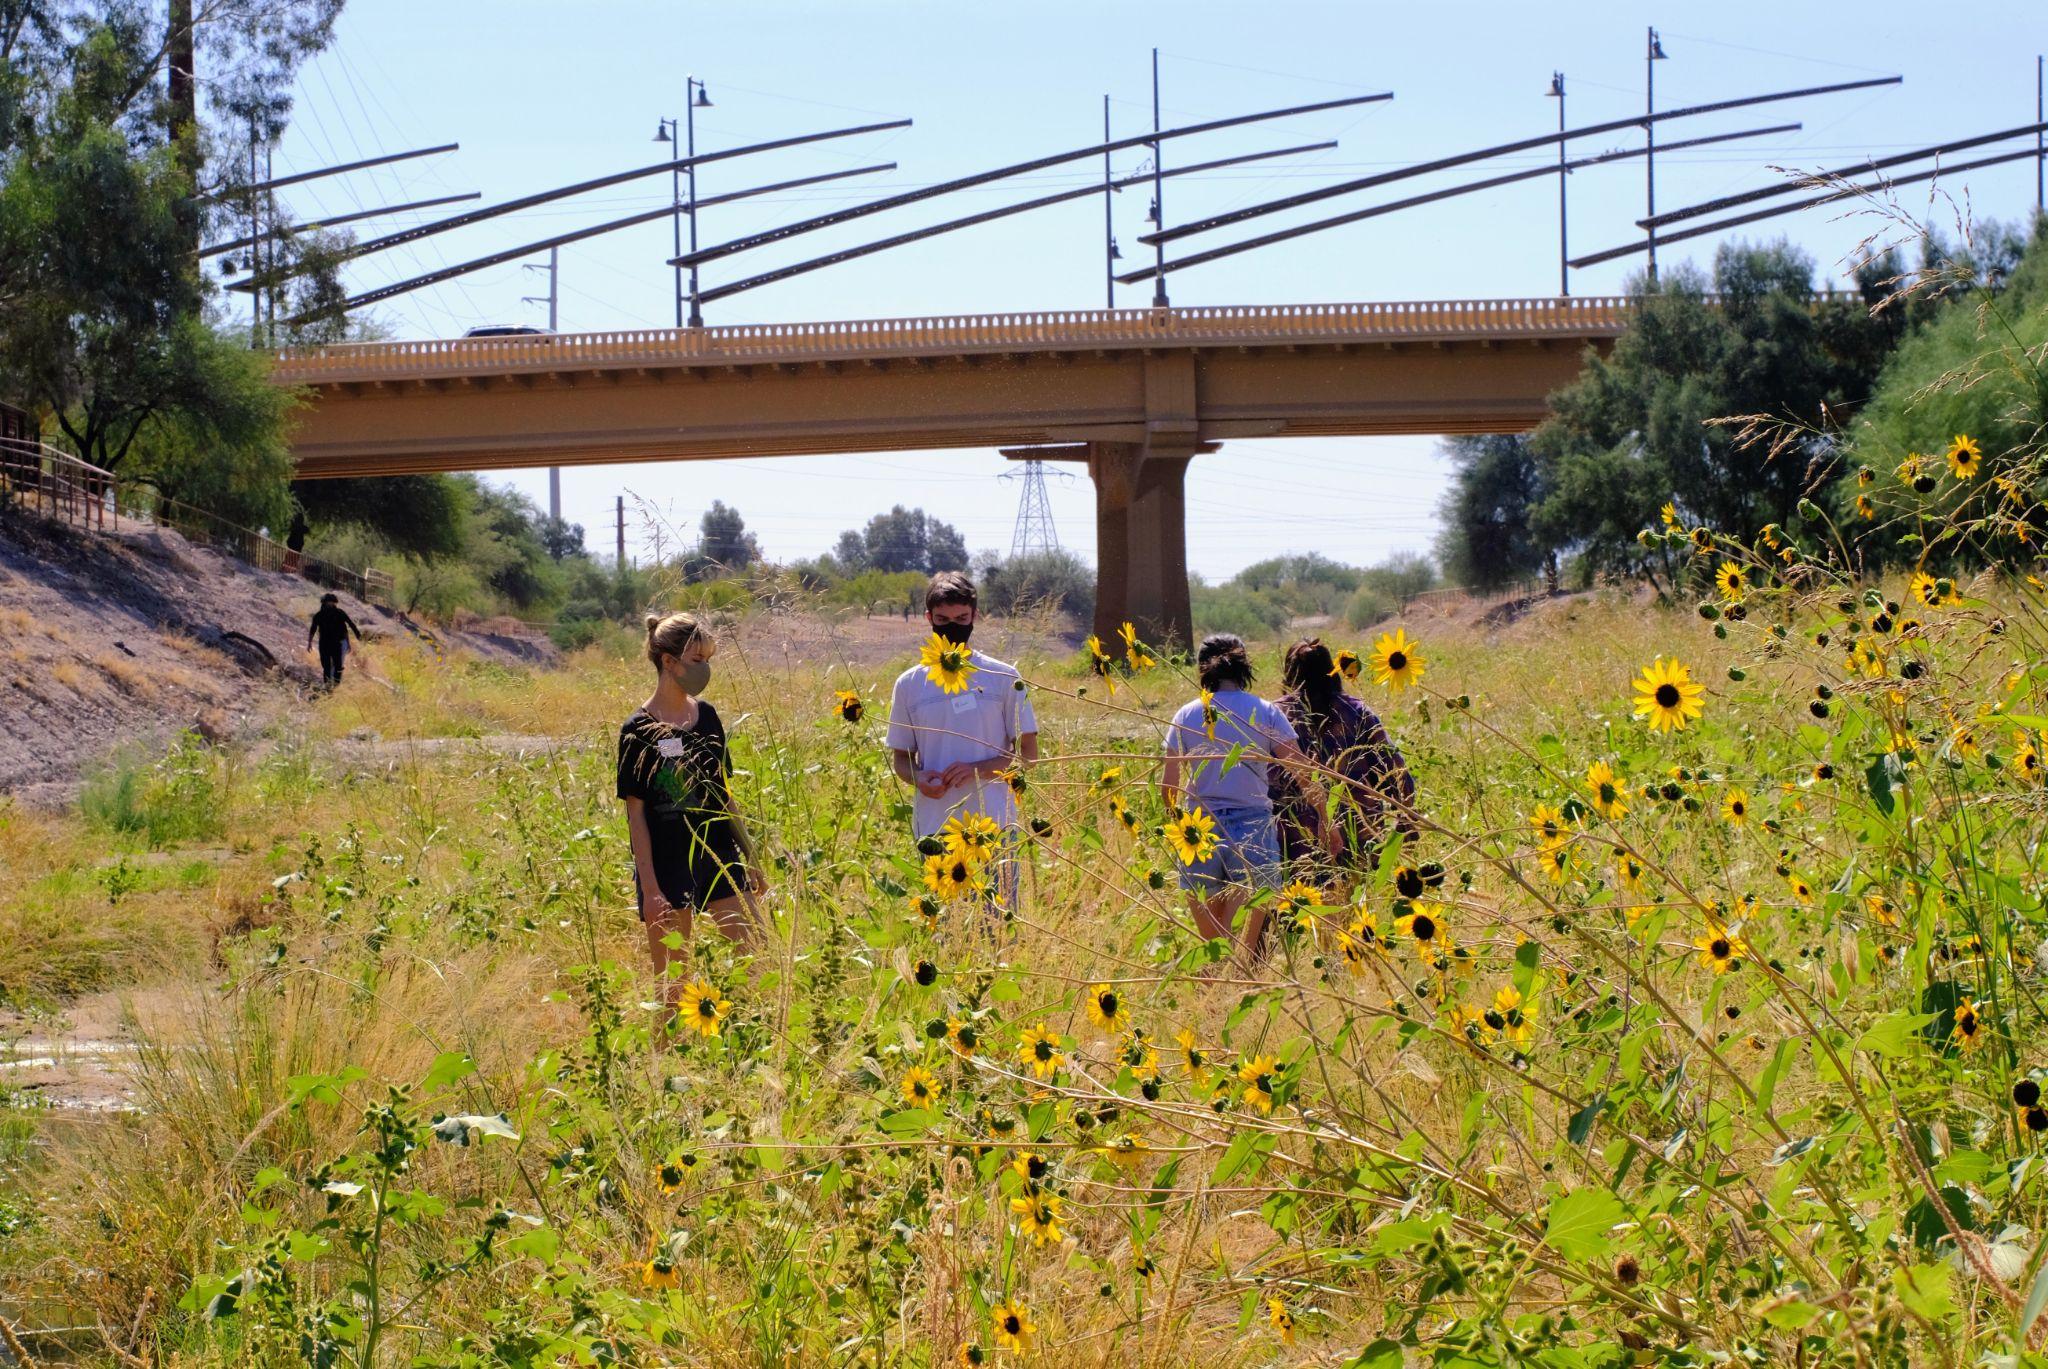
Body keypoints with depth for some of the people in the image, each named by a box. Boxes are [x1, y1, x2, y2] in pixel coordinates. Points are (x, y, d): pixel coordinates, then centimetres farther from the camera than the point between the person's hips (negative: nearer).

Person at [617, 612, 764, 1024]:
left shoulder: (706, 716, 7)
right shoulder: (638, 731, -9)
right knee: (672, 986, 3)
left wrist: (751, 859, 15)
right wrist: (650, 889, -13)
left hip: (720, 859, 5)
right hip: (668, 870, -5)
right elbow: (635, 813, -9)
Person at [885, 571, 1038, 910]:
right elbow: (900, 758, 15)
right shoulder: (910, 684, 8)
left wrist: (978, 769, -12)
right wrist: (919, 779, -9)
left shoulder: (1004, 678, 3)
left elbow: (1028, 752, 4)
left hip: (994, 828, -2)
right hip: (933, 828, 2)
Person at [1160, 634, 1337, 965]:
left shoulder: (1186, 716, 4)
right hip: (1253, 828, -1)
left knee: (1210, 942, 13)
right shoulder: (1266, 713, 1)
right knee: (1243, 949, 0)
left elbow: (1167, 785, 4)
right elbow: (1304, 773, -3)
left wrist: (1173, 822, 21)